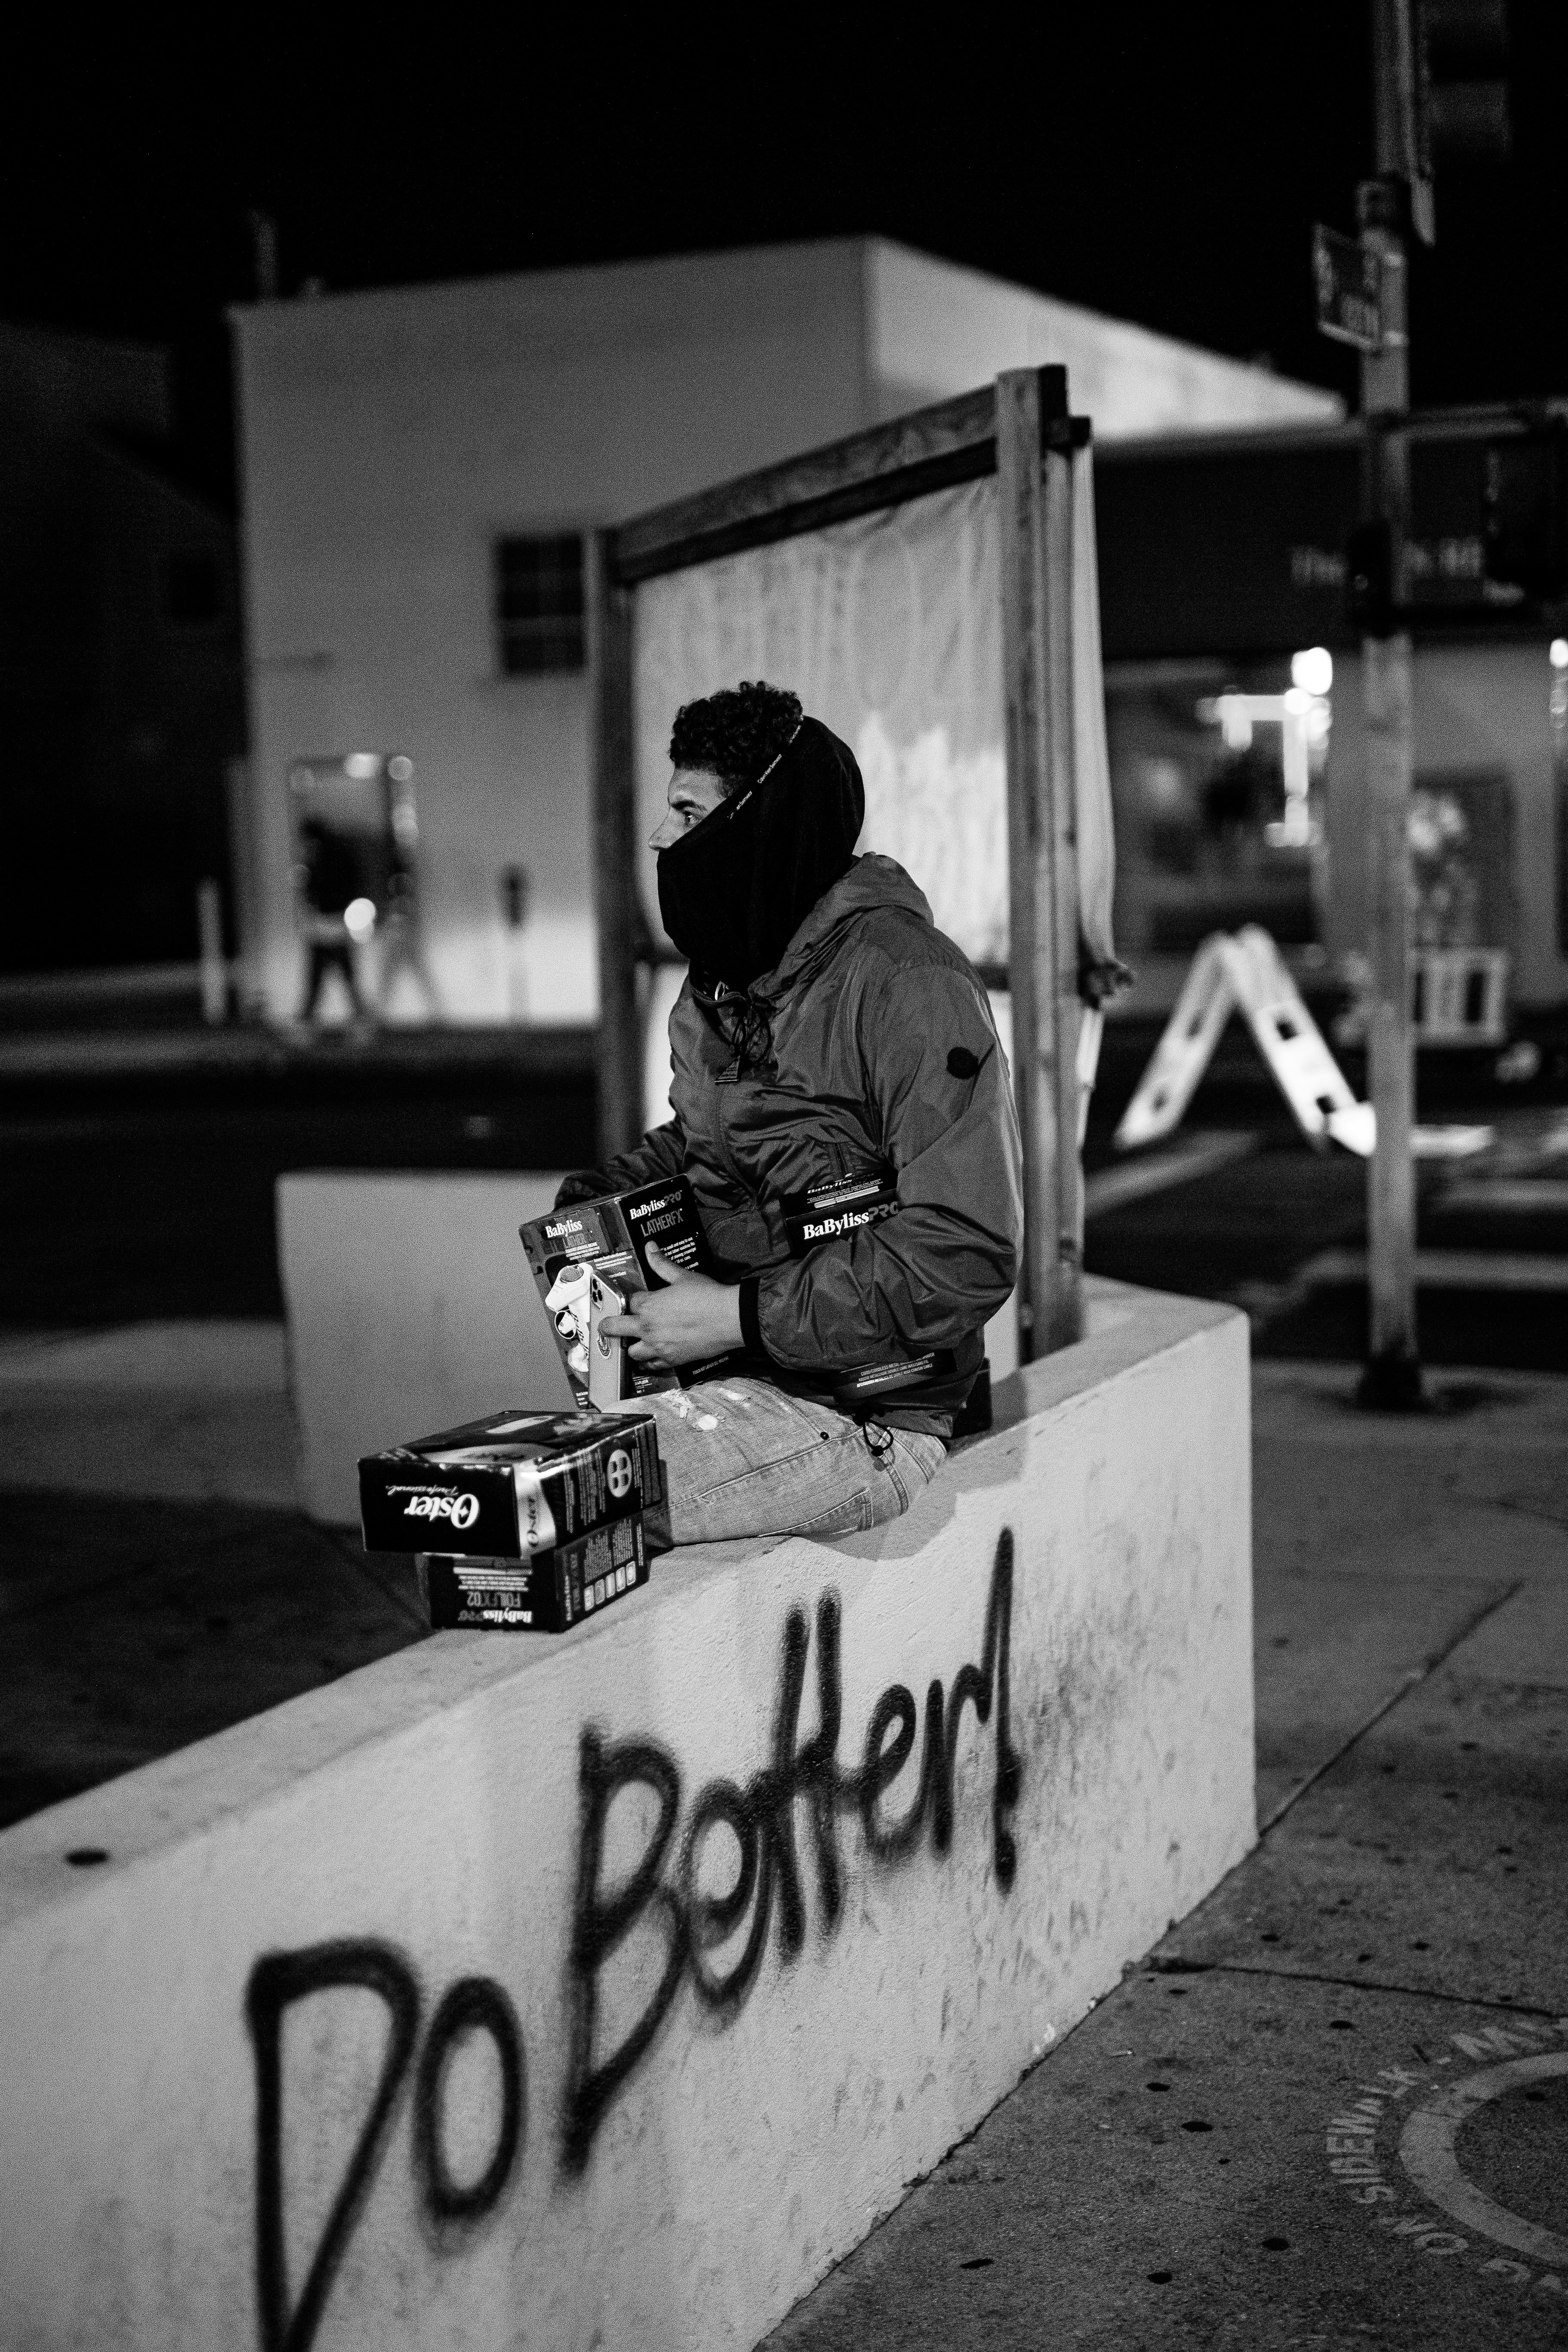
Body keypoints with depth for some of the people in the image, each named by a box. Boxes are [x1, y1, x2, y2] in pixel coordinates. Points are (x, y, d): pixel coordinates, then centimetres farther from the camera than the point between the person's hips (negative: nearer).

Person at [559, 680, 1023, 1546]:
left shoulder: (905, 983, -16)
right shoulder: (718, 983, 11)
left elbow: (967, 1254, -21)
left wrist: (742, 1317, -20)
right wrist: (598, 1199, 6)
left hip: (860, 1414, -8)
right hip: (732, 1374, 8)